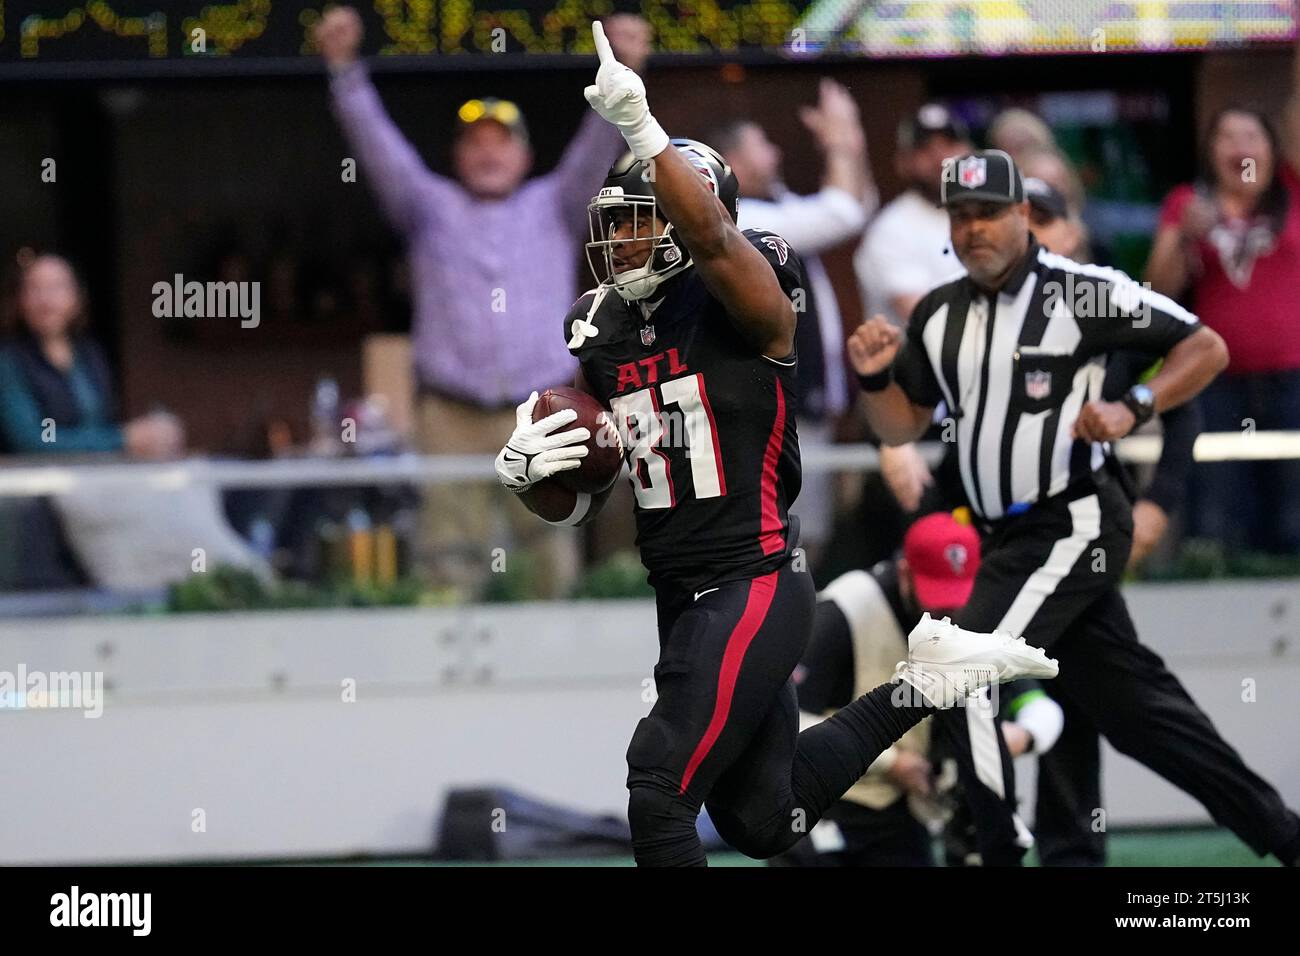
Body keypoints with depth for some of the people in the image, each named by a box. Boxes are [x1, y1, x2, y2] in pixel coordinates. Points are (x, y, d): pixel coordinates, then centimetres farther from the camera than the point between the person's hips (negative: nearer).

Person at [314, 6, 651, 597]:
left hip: (540, 415, 0)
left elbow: (596, 150, 4)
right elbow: (377, 145, 6)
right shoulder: (432, 208, 15)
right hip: (452, 414, 0)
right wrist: (343, 68, -8)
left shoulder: (552, 207, 16)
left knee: (550, 551, -4)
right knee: (453, 561, -5)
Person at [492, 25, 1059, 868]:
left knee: (660, 792, -17)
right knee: (763, 822, 16)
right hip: (681, 596, 8)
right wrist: (525, 470, -7)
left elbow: (712, 234, -33)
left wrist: (642, 130, -42)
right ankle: (920, 687, 30)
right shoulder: (600, 333, 10)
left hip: (752, 585, -8)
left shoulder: (741, 308, -9)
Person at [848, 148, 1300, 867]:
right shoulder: (938, 315, 7)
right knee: (1129, 705, 10)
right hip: (1010, 537, 7)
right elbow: (901, 427, 14)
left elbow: (1207, 349, -10)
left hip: (1073, 526, -7)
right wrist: (875, 377, -5)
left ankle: (1001, 853, -6)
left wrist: (1132, 409, -22)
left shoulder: (1081, 292, -13)